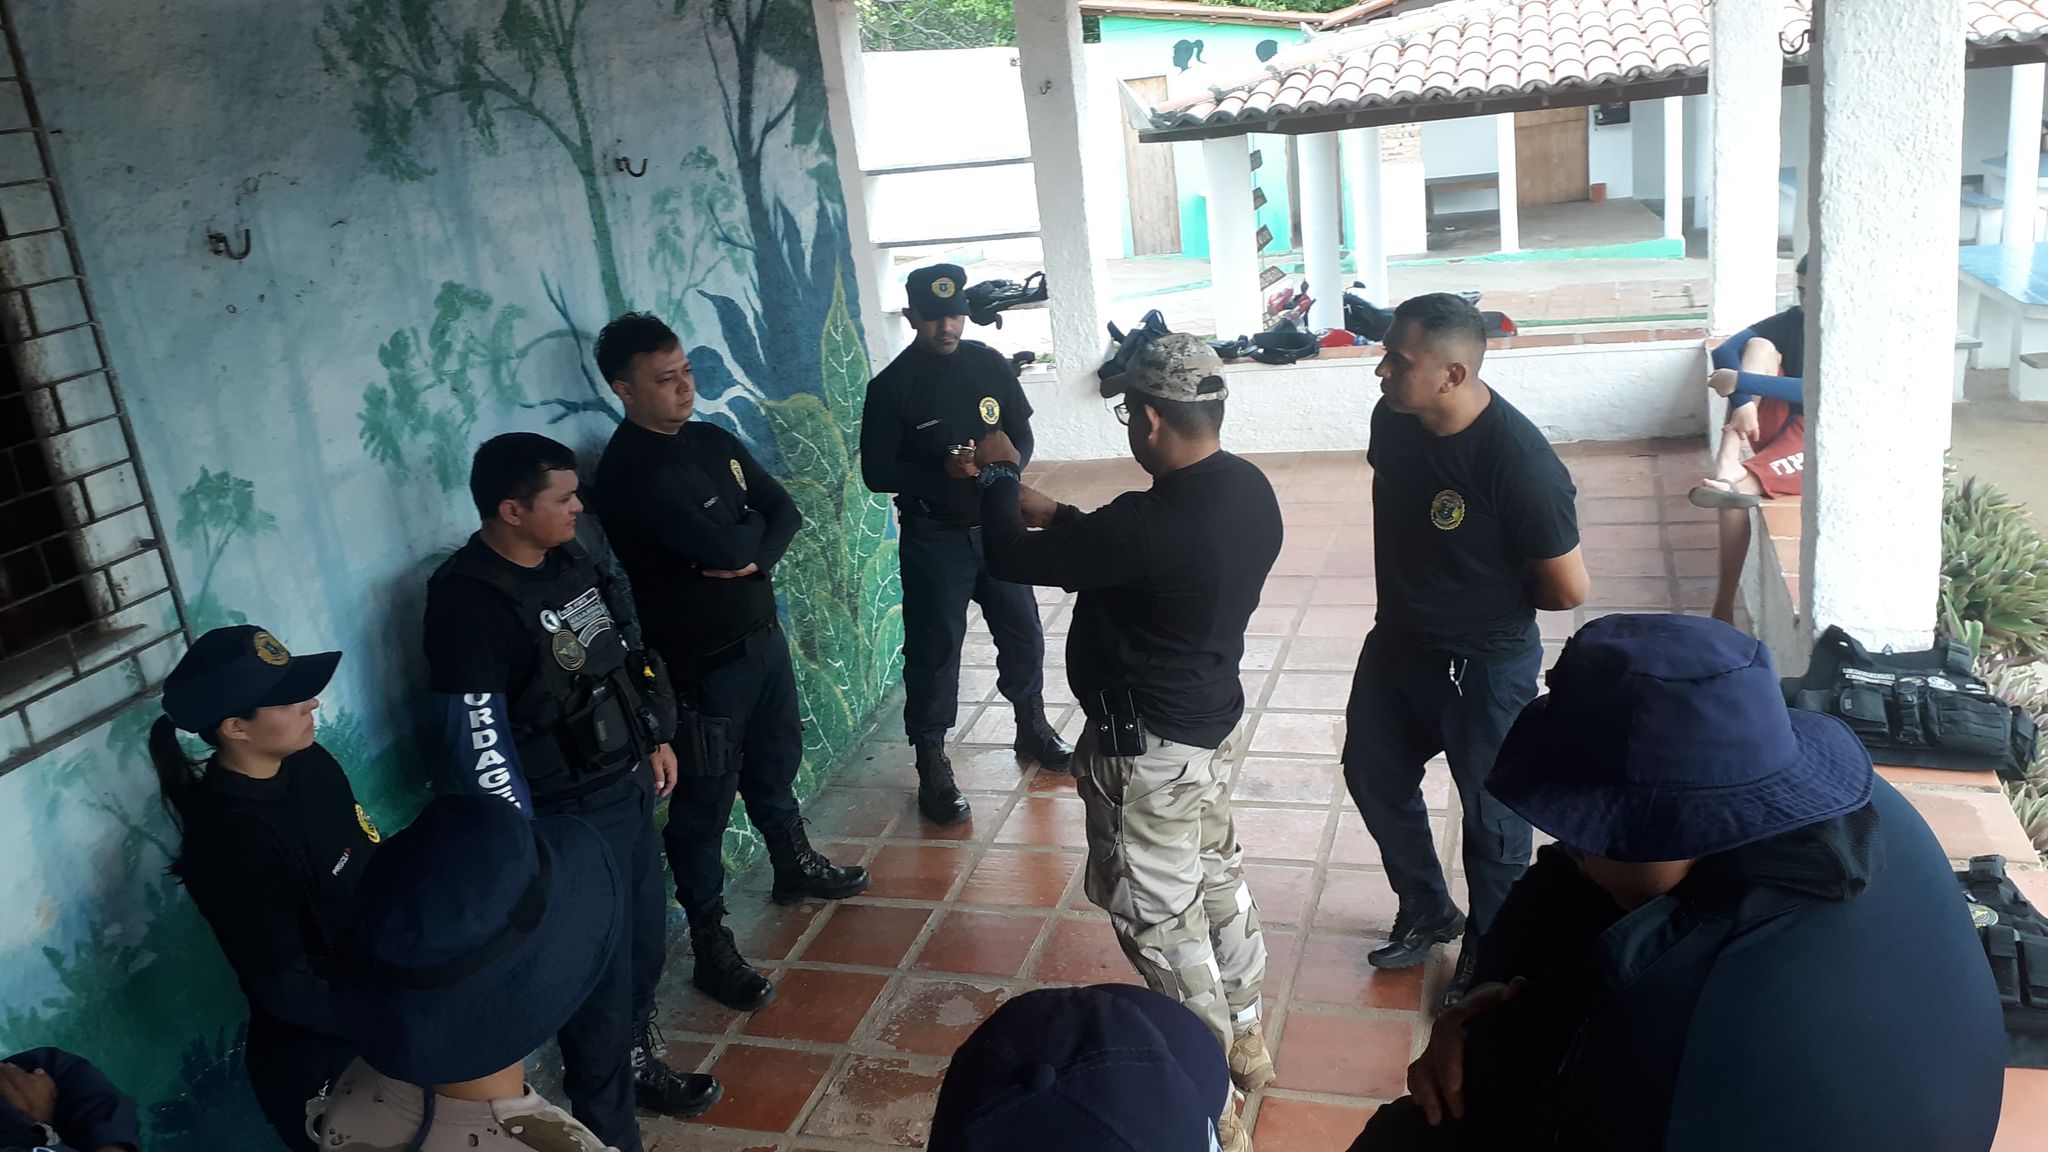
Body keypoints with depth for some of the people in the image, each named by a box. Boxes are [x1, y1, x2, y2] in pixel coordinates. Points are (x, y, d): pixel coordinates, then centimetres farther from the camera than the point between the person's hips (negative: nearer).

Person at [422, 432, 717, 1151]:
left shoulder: (567, 559, 2)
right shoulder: (471, 602, -23)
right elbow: (482, 748, -23)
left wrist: (656, 738, 19)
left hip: (630, 789, 8)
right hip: (569, 820, -8)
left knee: (645, 946, 23)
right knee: (599, 978, 6)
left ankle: (639, 1064, 48)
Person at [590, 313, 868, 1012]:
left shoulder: (712, 441, 6)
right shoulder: (628, 472, -21)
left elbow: (784, 511, 3)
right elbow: (719, 545, -31)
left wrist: (754, 556, -17)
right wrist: (751, 525, -8)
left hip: (761, 633, 8)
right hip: (701, 661, -8)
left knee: (776, 765, 25)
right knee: (706, 800, 3)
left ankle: (796, 867, 48)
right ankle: (711, 945, 16)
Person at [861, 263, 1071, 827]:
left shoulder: (990, 366, 0)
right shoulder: (891, 386, -11)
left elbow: (1022, 437, 7)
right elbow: (878, 473, -10)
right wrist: (942, 472, -24)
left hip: (998, 523, 4)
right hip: (933, 536, -4)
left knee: (1023, 631, 15)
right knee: (933, 649, 1)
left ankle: (1032, 727, 39)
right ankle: (932, 768, 14)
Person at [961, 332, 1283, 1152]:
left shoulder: (1151, 523, -33)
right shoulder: (1247, 486, -5)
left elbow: (1010, 560, -21)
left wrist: (999, 479, -4)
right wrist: (1051, 511, 9)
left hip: (1147, 746, -9)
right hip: (1211, 717, 9)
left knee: (1161, 920, 6)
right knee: (1217, 876, 24)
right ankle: (1243, 1038, 43)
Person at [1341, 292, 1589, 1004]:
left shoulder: (1519, 463, -31)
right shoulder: (1393, 418, -10)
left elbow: (1568, 590, -21)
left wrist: (1487, 599, -5)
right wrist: (1416, 594, 8)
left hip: (1483, 663, -7)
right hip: (1397, 643, 7)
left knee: (1490, 813, 11)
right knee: (1374, 774, 21)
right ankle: (1426, 912, 45)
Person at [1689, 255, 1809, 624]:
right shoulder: (1794, 320, 7)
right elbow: (1726, 351, -6)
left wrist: (1740, 382, -28)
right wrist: (1743, 403, -23)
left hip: (1817, 440, -5)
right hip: (1777, 423, 5)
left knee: (1737, 492, -31)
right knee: (1760, 346, -19)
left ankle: (1724, 605, -22)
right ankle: (1726, 468, -37)